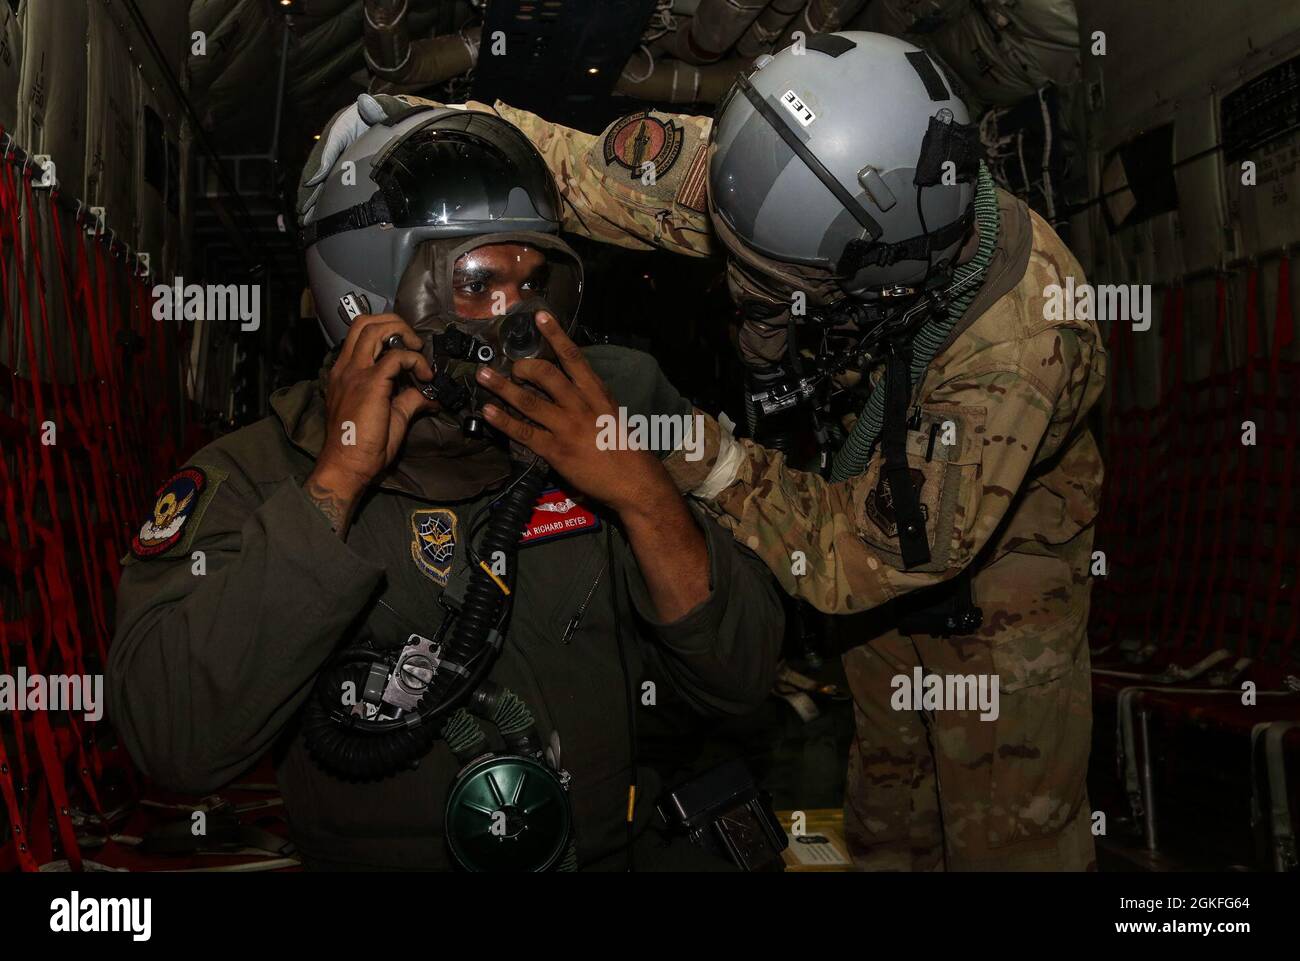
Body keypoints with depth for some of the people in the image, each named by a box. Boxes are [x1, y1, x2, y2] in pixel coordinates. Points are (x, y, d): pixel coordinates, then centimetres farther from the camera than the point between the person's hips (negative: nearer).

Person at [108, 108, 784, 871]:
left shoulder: (580, 448, 1)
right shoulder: (250, 480, -5)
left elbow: (740, 678, -2)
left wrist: (644, 494, -16)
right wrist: (337, 482, -20)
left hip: (622, 851, 3)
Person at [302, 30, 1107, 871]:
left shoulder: (1014, 347, -42)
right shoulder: (791, 175, -30)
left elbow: (868, 553, -36)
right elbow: (594, 168, -21)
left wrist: (705, 461, -44)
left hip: (990, 554, -5)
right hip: (881, 507, 5)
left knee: (1008, 832, 9)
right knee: (889, 796, 23)